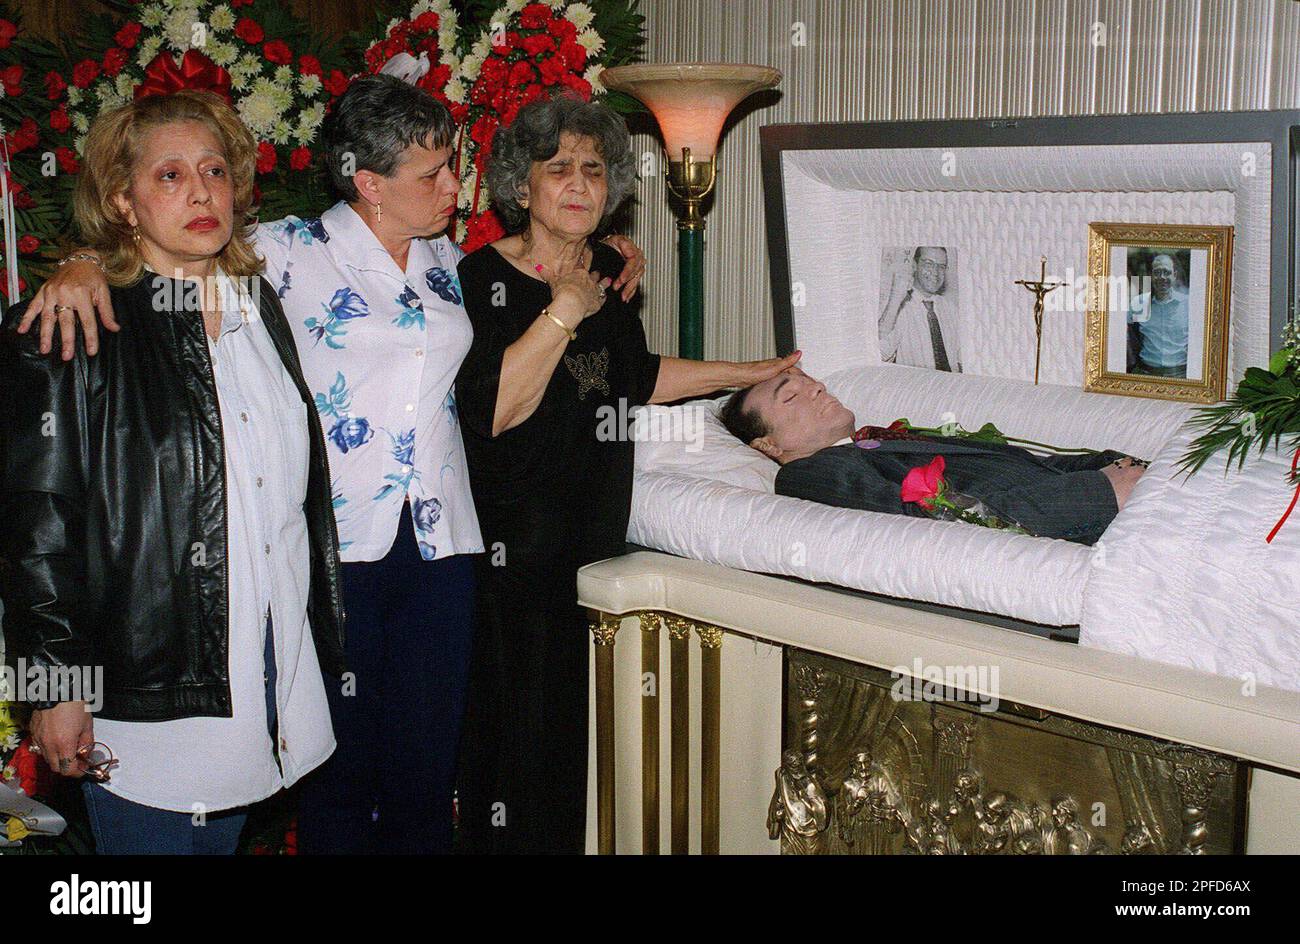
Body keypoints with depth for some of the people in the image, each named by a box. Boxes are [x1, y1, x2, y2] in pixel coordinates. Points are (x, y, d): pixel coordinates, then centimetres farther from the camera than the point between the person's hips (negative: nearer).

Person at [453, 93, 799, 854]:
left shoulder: (609, 271, 10)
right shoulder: (485, 278, -11)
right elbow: (492, 409, -23)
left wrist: (746, 373, 29)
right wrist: (565, 312, -19)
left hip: (600, 533, 6)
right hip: (515, 543, -6)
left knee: (586, 720, 11)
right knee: (522, 722, -1)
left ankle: (580, 836, 25)